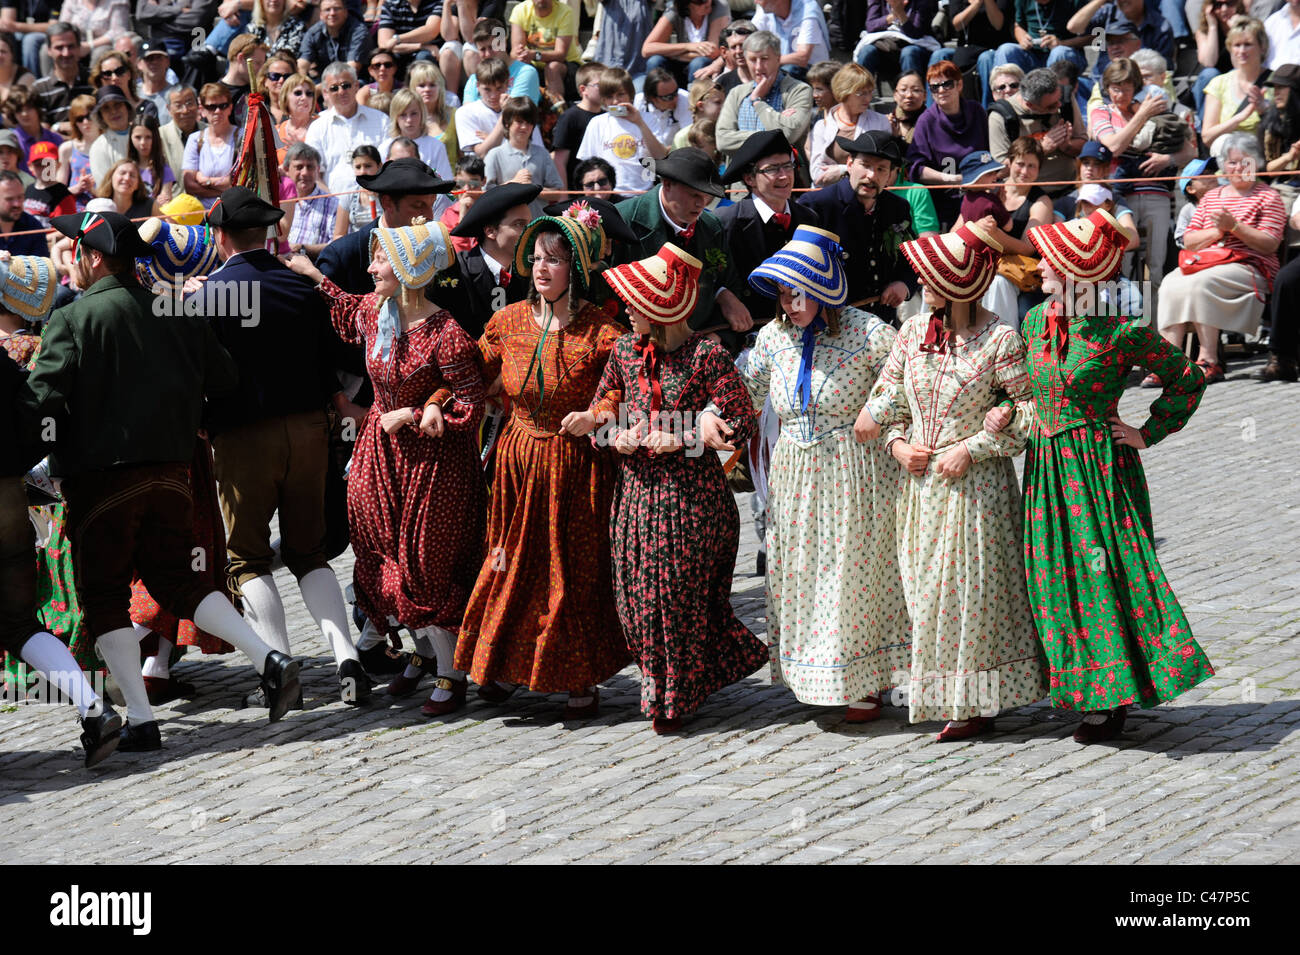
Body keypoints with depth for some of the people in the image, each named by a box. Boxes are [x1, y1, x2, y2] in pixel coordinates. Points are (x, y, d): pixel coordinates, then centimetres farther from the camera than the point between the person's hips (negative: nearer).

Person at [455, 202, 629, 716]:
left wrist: (596, 415, -25)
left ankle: (582, 679, 17)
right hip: (519, 458, 4)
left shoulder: (600, 330, -13)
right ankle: (505, 664, 29)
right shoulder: (510, 320, 1)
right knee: (512, 561, 12)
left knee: (575, 571, 4)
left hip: (576, 464, -4)